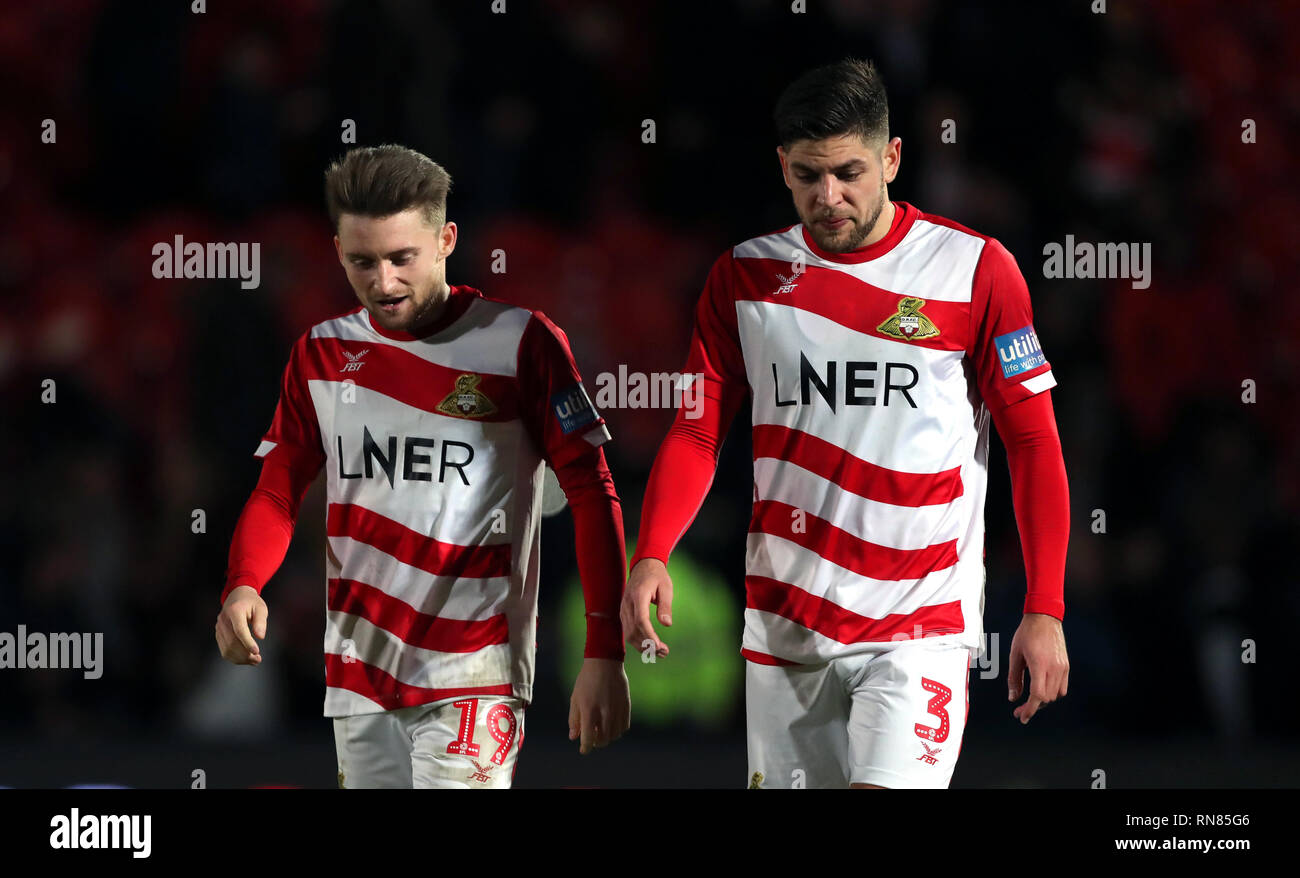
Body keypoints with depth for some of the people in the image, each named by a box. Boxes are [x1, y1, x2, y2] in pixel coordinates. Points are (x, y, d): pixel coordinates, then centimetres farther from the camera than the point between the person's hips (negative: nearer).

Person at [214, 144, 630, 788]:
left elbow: (591, 494, -3)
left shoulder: (518, 343, -4)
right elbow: (278, 491, 12)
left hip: (472, 679, -5)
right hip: (357, 678, 5)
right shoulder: (322, 354, 10)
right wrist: (242, 588, -10)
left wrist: (604, 657, -9)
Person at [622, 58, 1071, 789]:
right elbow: (699, 432, 6)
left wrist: (1045, 610, -7)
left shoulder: (976, 270, -3)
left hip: (921, 625, -4)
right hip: (784, 626, 4)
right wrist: (651, 557, -12)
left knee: (889, 785, -23)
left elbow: (1034, 443, -1)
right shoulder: (744, 276, 6)